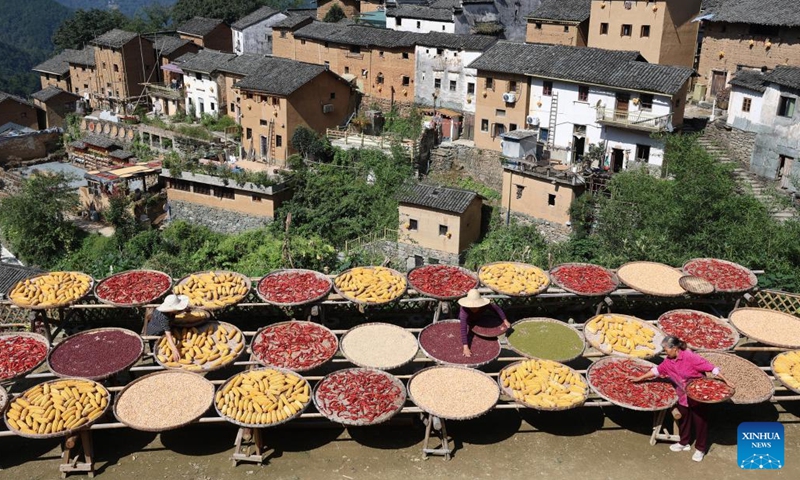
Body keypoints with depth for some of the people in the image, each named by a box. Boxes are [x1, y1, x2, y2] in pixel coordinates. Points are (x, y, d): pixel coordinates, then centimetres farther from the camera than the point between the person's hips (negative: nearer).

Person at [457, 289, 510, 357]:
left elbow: (497, 309, -19)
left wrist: (505, 321, -26)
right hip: (467, 321, -3)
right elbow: (463, 329, -57)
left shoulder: (484, 305, -39)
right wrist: (466, 348, -65)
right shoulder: (464, 311, -49)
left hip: (479, 319, 3)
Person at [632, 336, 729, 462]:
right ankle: (684, 443, 37)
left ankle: (700, 449, 20)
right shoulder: (668, 361, -5)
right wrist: (640, 378, 11)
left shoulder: (690, 357, -26)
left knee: (700, 421, 6)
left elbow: (709, 367, -25)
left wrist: (725, 380, -25)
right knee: (683, 419, 18)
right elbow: (657, 370, 8)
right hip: (683, 396, 6)